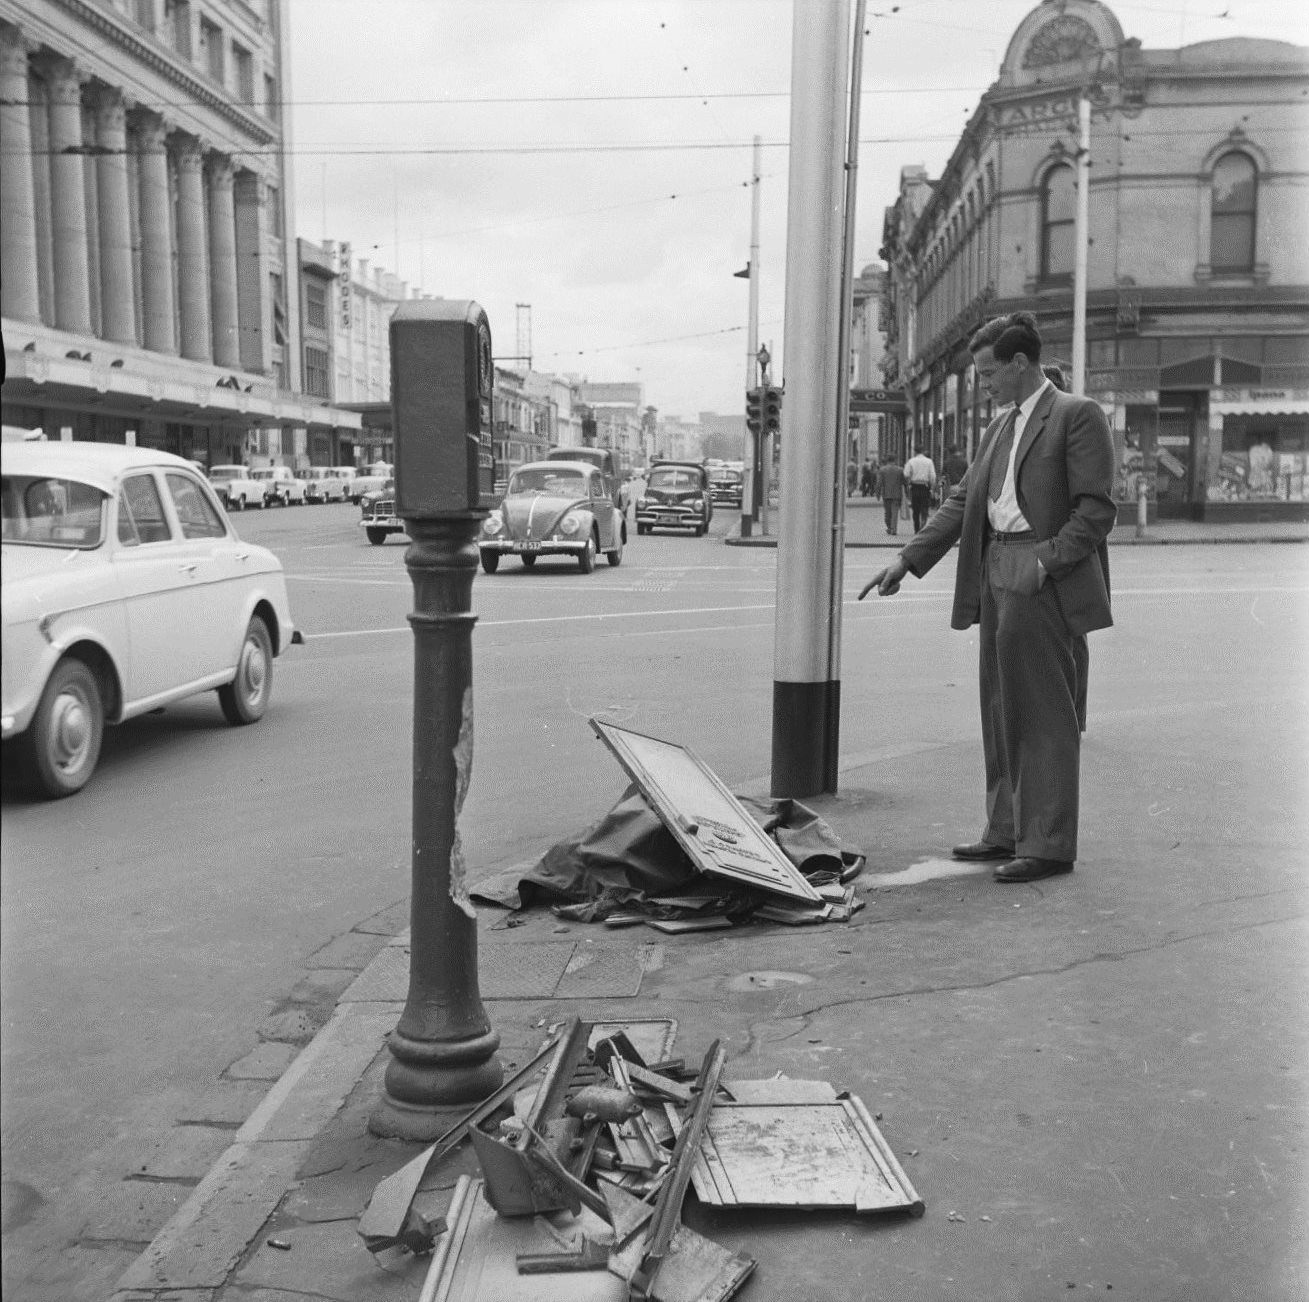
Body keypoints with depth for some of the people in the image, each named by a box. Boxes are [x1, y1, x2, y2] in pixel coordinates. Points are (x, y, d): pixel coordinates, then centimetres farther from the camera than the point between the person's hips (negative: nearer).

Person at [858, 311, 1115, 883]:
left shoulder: (1078, 416, -5)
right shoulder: (1000, 425, 18)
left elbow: (1097, 509, -10)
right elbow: (963, 502, 17)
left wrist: (1046, 562, -19)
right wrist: (907, 560, 9)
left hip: (1045, 579, -8)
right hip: (995, 575, 8)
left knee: (1043, 717, -4)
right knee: (1002, 711, 12)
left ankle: (1049, 845, 4)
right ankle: (1006, 832, 23)